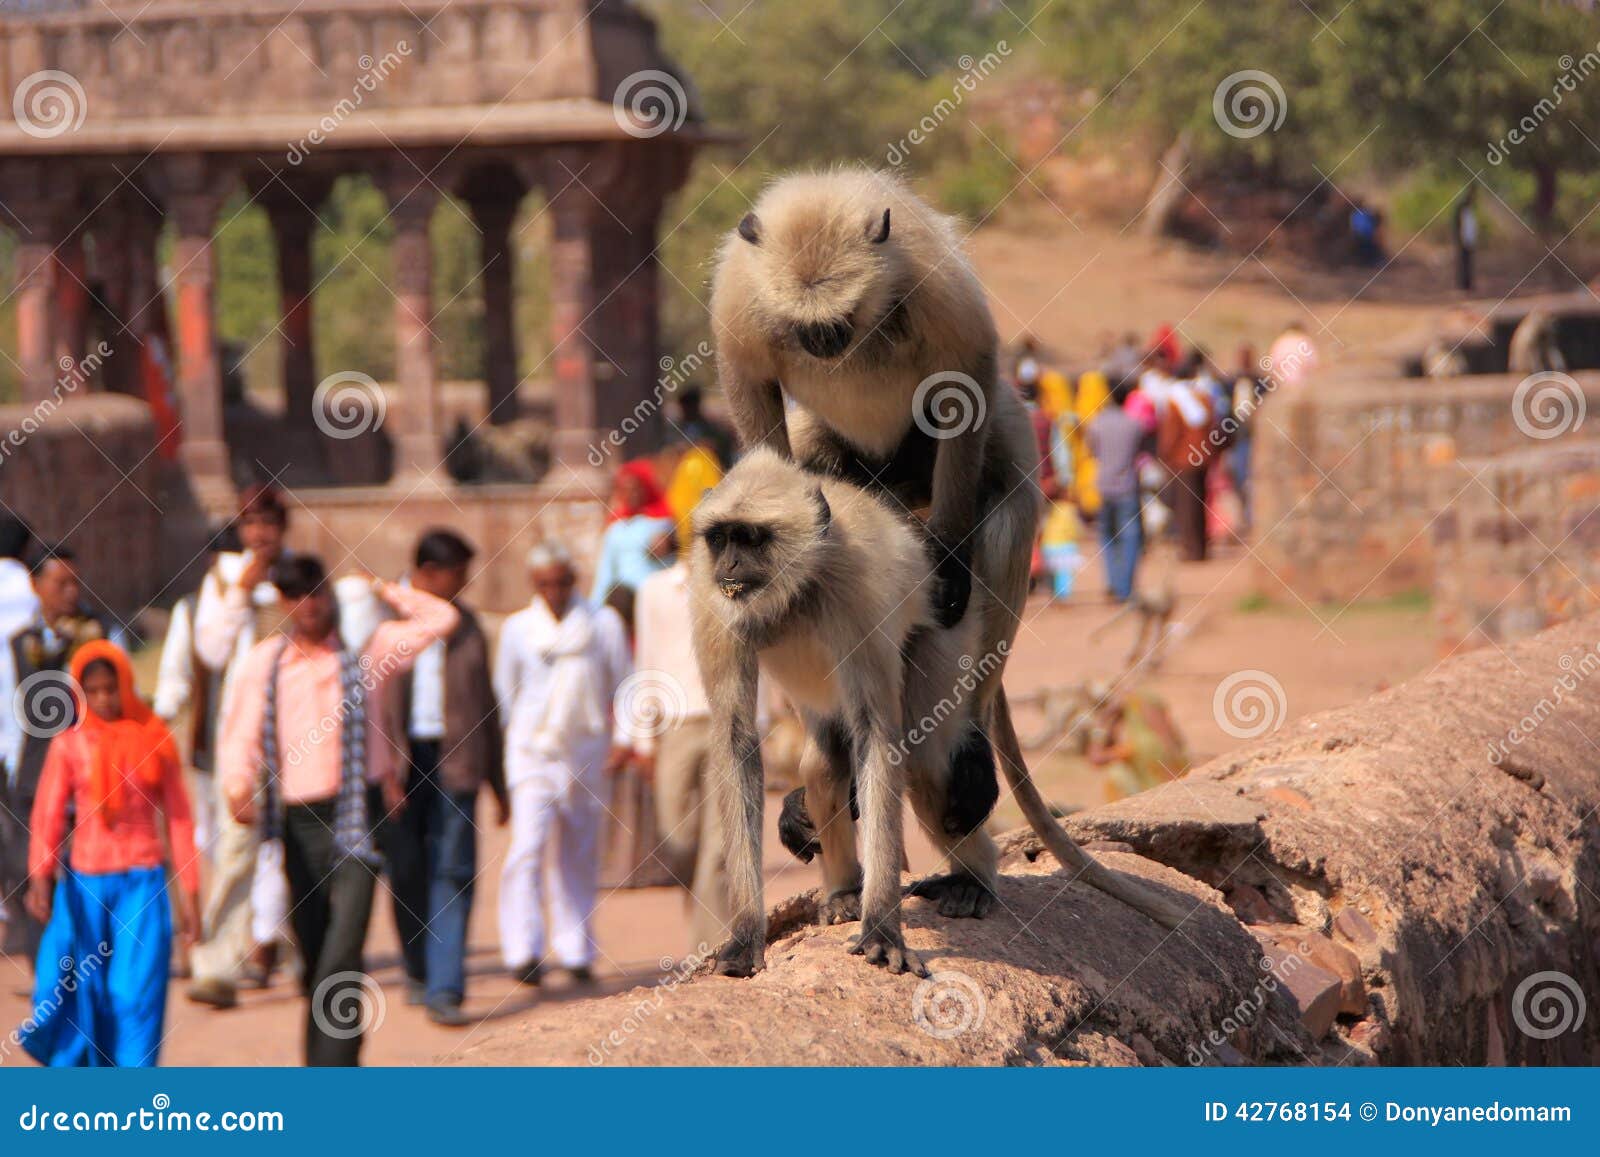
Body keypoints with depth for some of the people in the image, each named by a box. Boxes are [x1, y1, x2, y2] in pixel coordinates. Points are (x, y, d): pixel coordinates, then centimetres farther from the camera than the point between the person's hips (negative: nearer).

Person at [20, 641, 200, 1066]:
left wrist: (189, 891, 5)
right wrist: (40, 876, -21)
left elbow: (178, 818, 7)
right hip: (87, 883, 0)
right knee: (83, 994, 3)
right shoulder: (69, 745, 2)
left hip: (144, 883, 0)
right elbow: (48, 814, -6)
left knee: (137, 991, -9)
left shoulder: (155, 740, 4)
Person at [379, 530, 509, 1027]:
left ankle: (444, 990, -12)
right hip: (398, 757, -2)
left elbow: (485, 706, 19)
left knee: (453, 870, -9)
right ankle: (418, 970, 25)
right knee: (405, 870, 3)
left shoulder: (465, 625, 14)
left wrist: (499, 785, 19)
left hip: (453, 759, 2)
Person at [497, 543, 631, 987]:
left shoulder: (603, 623, 3)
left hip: (585, 751, 1)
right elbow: (504, 694, 11)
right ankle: (523, 953, -19)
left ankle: (576, 950, 20)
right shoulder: (517, 628, 3)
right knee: (528, 846, -15)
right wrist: (501, 753, 9)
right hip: (531, 750, -1)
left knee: (579, 854, 9)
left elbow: (622, 685, 8)